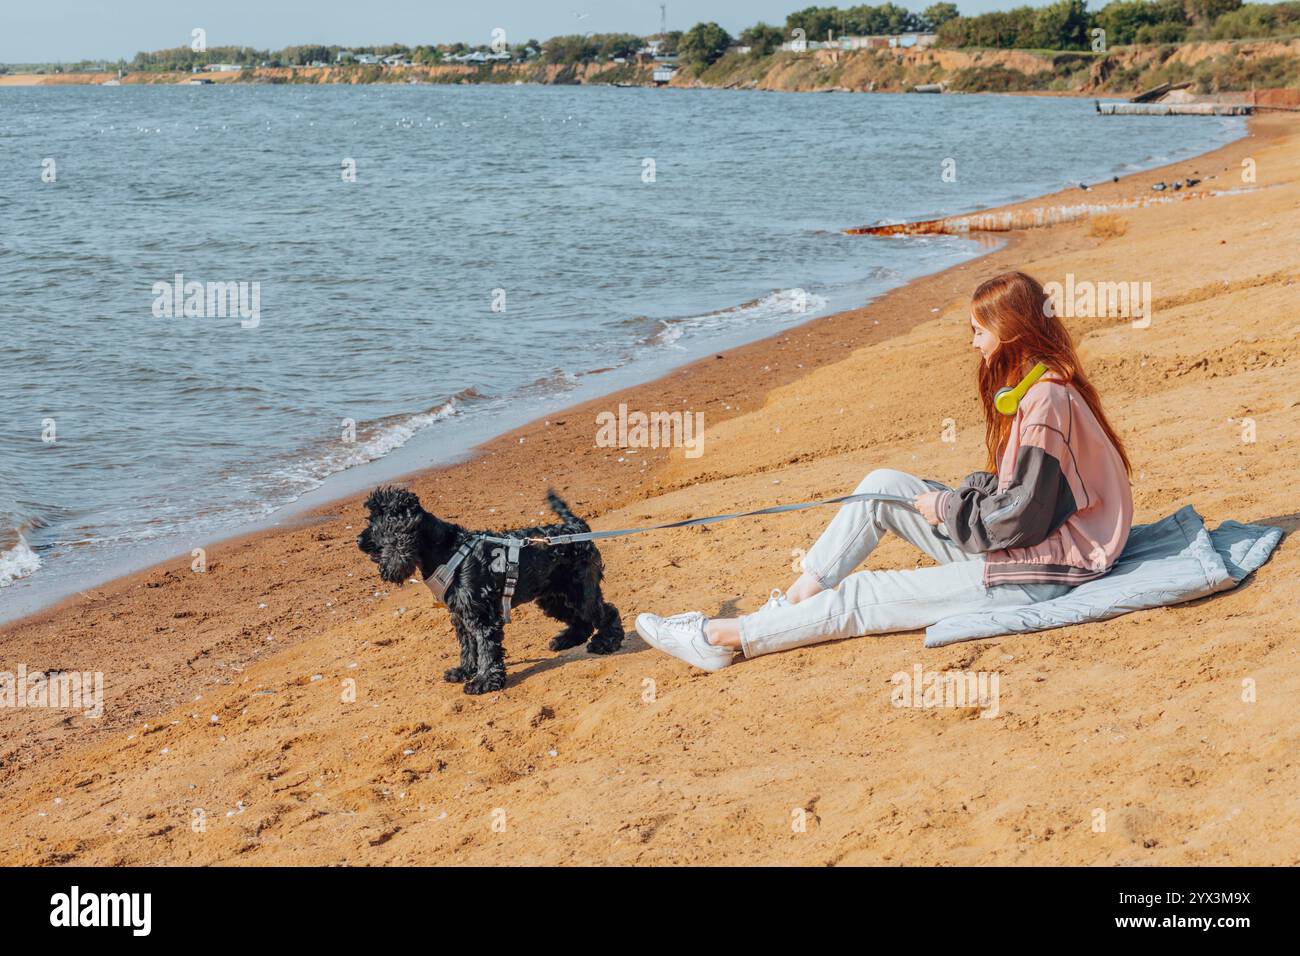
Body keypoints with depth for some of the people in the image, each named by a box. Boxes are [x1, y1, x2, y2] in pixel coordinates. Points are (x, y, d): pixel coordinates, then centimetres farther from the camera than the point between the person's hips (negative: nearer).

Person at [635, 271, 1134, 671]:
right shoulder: (1036, 389, 9)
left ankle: (721, 639, -2)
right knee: (884, 485, 5)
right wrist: (955, 498, 1)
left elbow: (1019, 520, -25)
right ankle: (792, 602, 5)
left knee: (860, 598, -10)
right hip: (1018, 542, 10)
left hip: (1037, 571, -10)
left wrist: (946, 508, -10)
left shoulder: (1047, 402, -23)